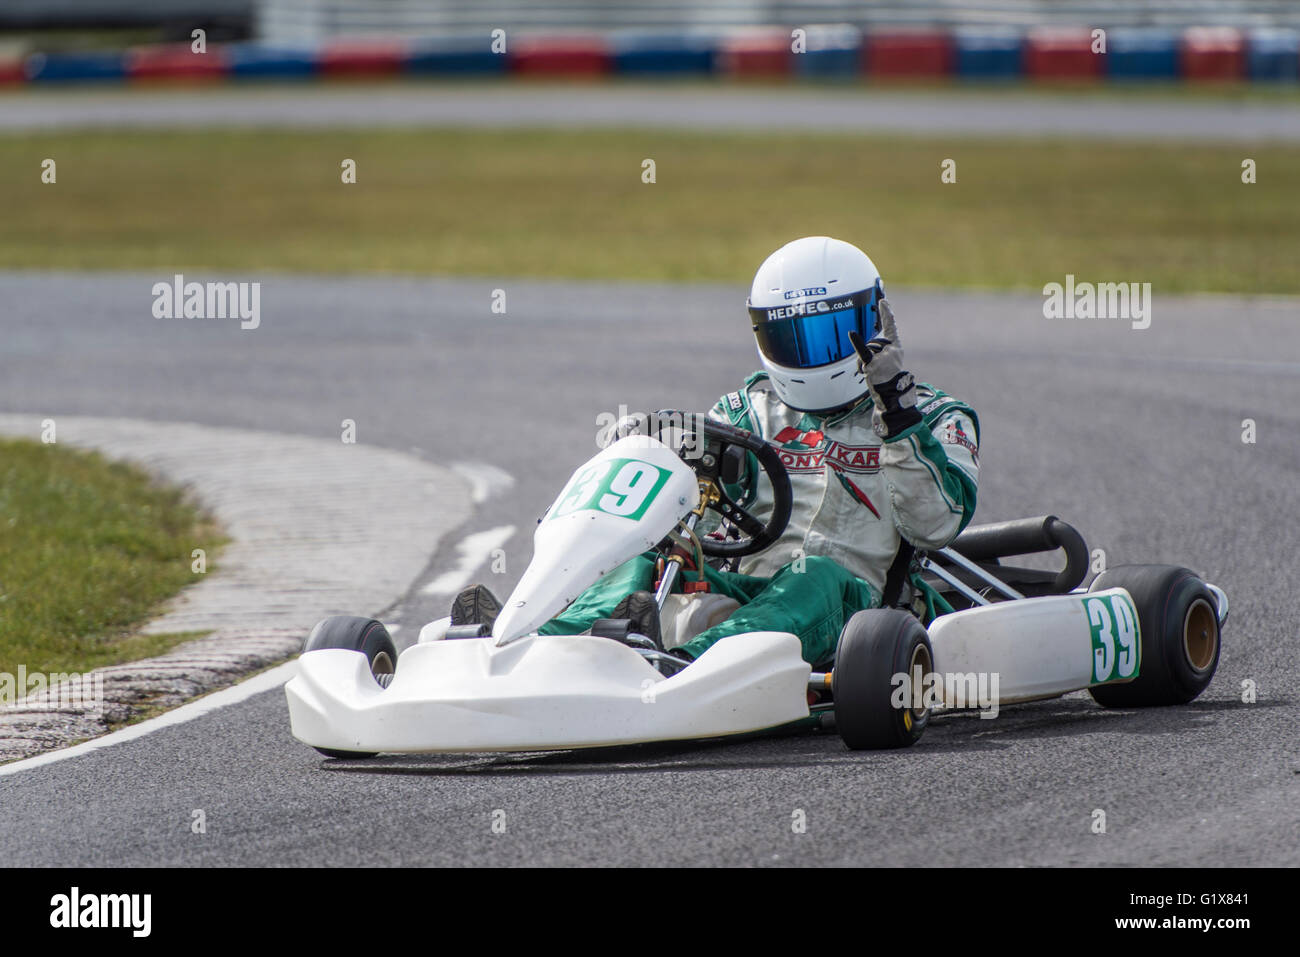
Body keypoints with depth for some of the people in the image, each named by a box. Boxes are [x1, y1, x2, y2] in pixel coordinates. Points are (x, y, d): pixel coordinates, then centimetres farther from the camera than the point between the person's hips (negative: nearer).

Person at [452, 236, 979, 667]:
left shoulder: (937, 419, 12)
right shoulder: (754, 410, 22)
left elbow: (937, 523, -6)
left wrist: (896, 409, -14)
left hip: (851, 609, -4)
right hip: (750, 591, 4)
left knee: (815, 574, -36)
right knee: (647, 561, -21)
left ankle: (683, 667, -64)